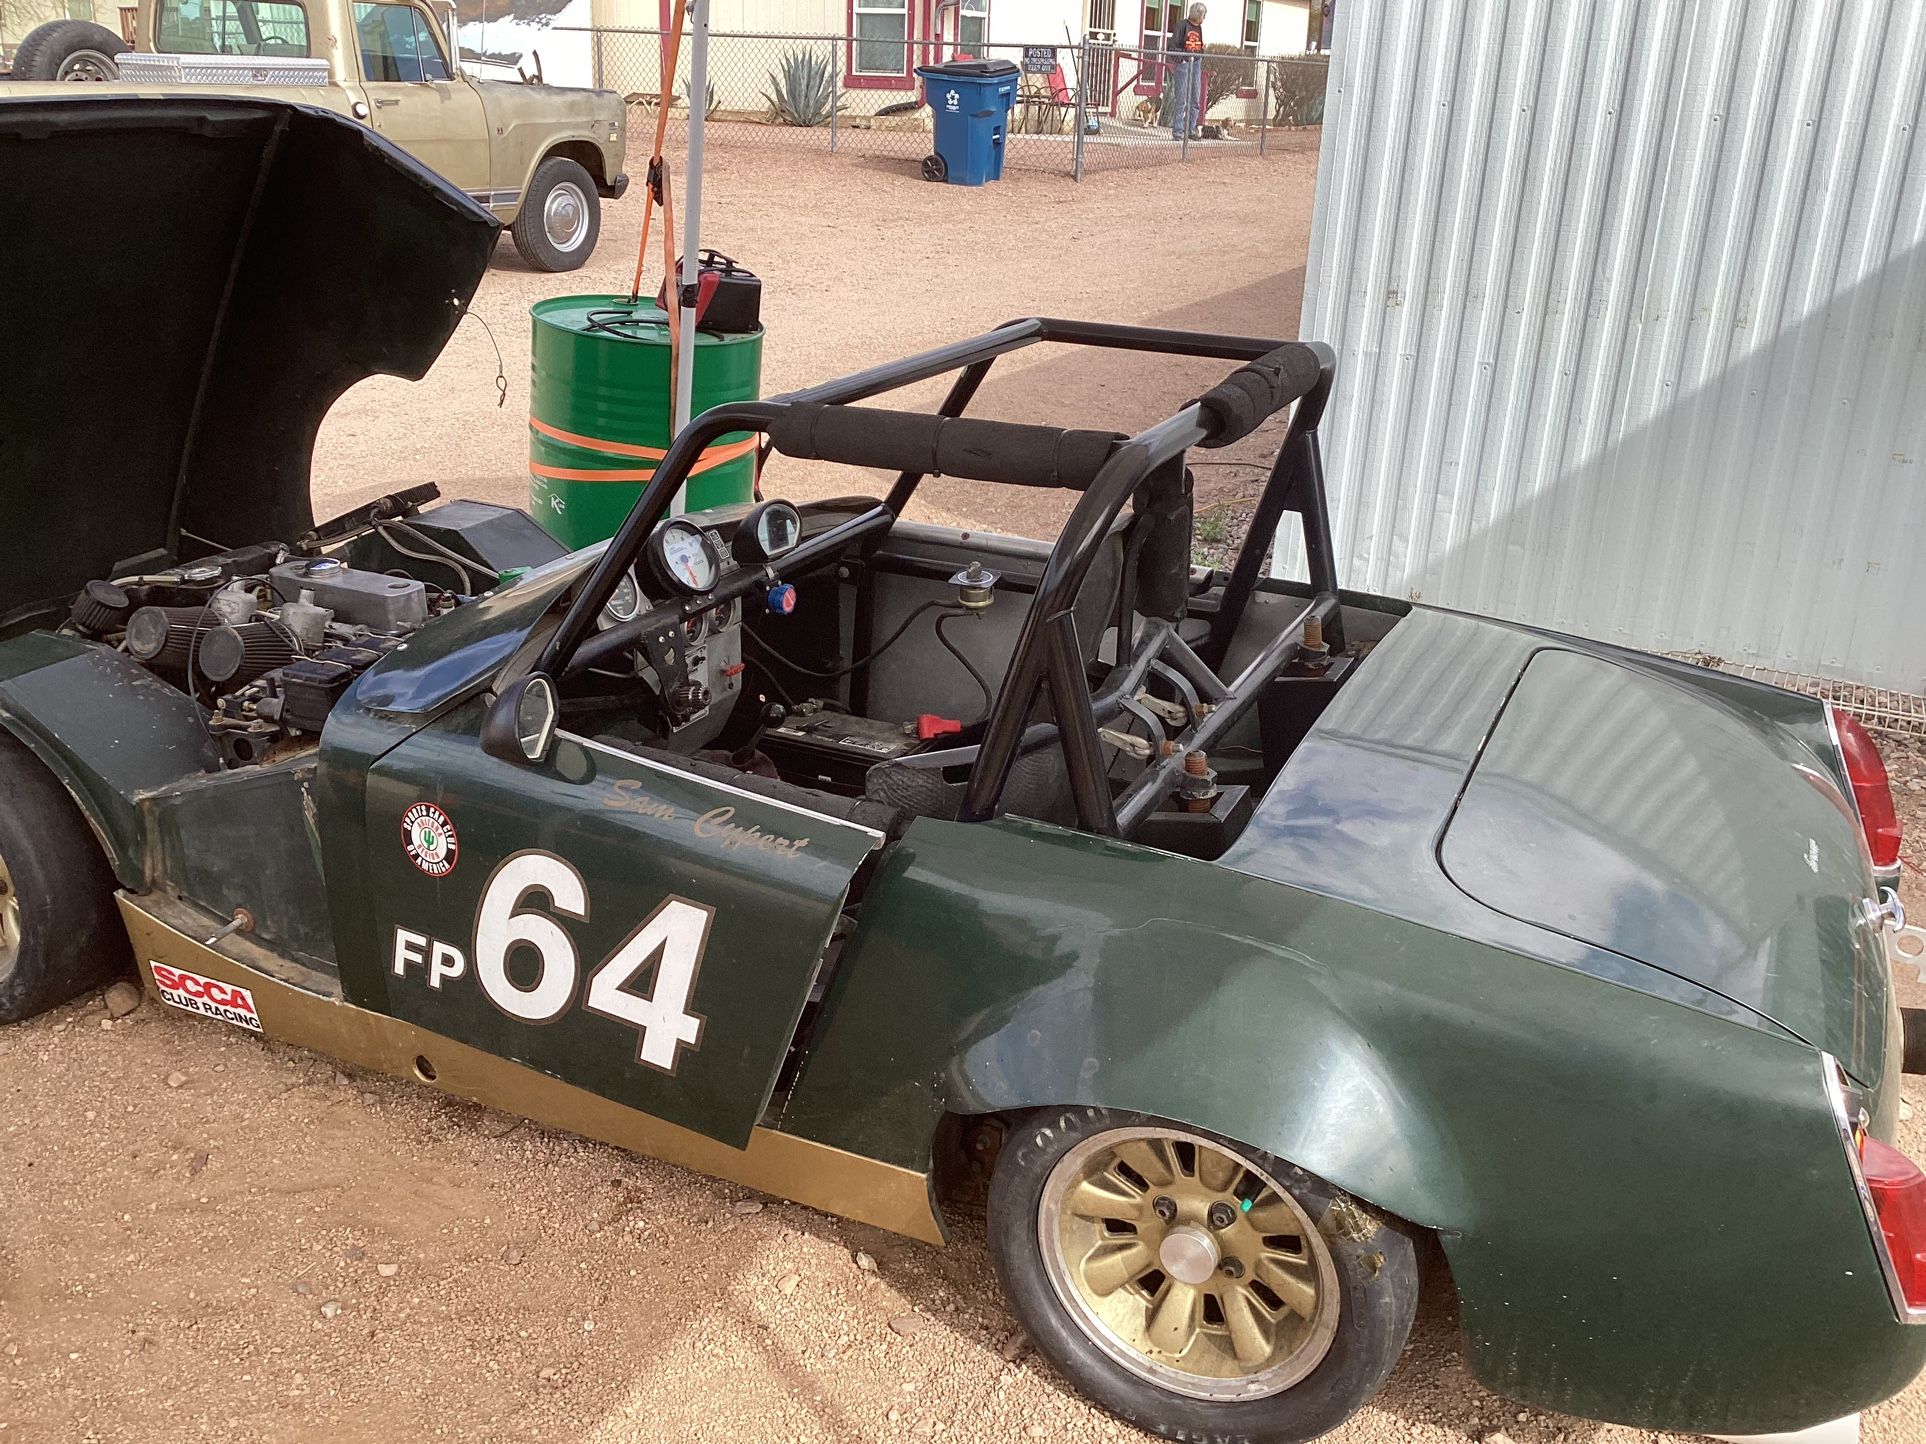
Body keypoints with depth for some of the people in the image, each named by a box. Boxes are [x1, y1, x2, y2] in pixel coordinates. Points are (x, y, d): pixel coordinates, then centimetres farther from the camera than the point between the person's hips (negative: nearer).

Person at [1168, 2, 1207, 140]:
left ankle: (1191, 130, 13)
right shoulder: (1182, 25, -6)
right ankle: (1177, 132, -3)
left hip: (1196, 63, 7)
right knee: (1181, 99, -6)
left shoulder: (1199, 28, 14)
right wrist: (1175, 63, -16)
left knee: (1195, 100, 7)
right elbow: (1174, 44, -9)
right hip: (1183, 63, -7)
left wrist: (1201, 64, 15)